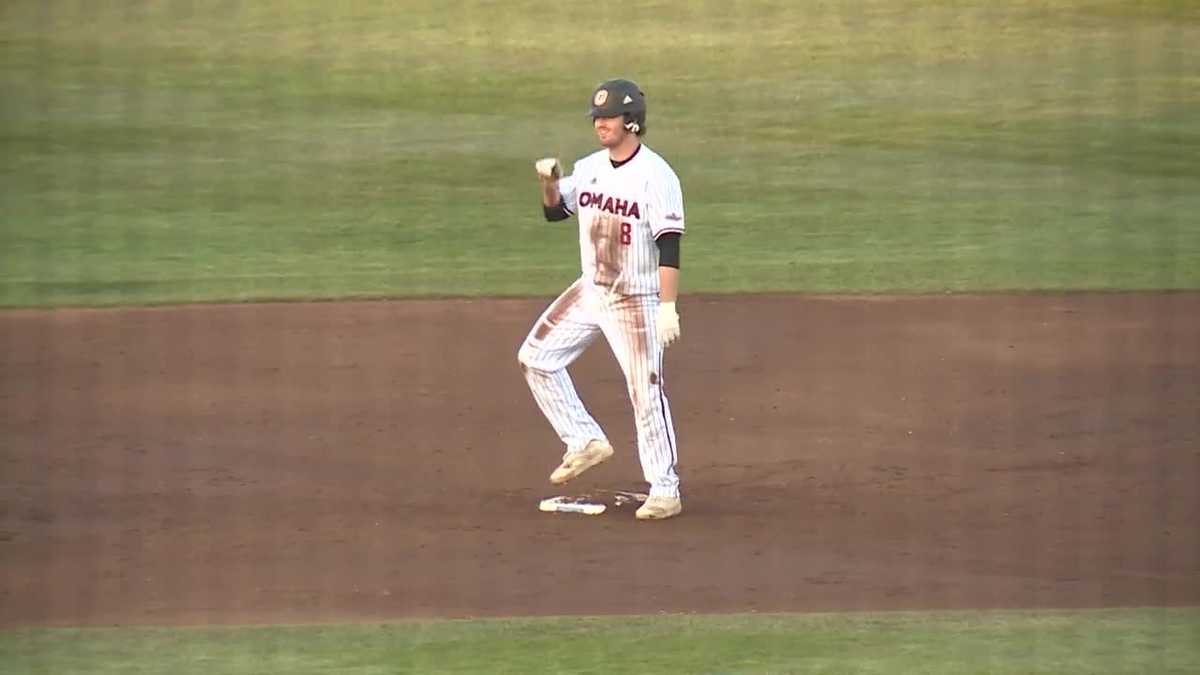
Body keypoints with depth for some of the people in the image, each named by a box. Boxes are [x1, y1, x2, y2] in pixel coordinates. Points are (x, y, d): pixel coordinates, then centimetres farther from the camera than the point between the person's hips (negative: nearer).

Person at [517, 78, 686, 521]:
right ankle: (585, 442, 17)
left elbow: (669, 247, -19)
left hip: (636, 301, -8)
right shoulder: (589, 168, 5)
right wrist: (551, 183, -7)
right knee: (536, 357, 7)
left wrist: (668, 307, -25)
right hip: (590, 292, 8)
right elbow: (555, 212, 15)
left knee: (646, 392, -7)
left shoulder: (655, 176, -17)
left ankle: (665, 492, 0)